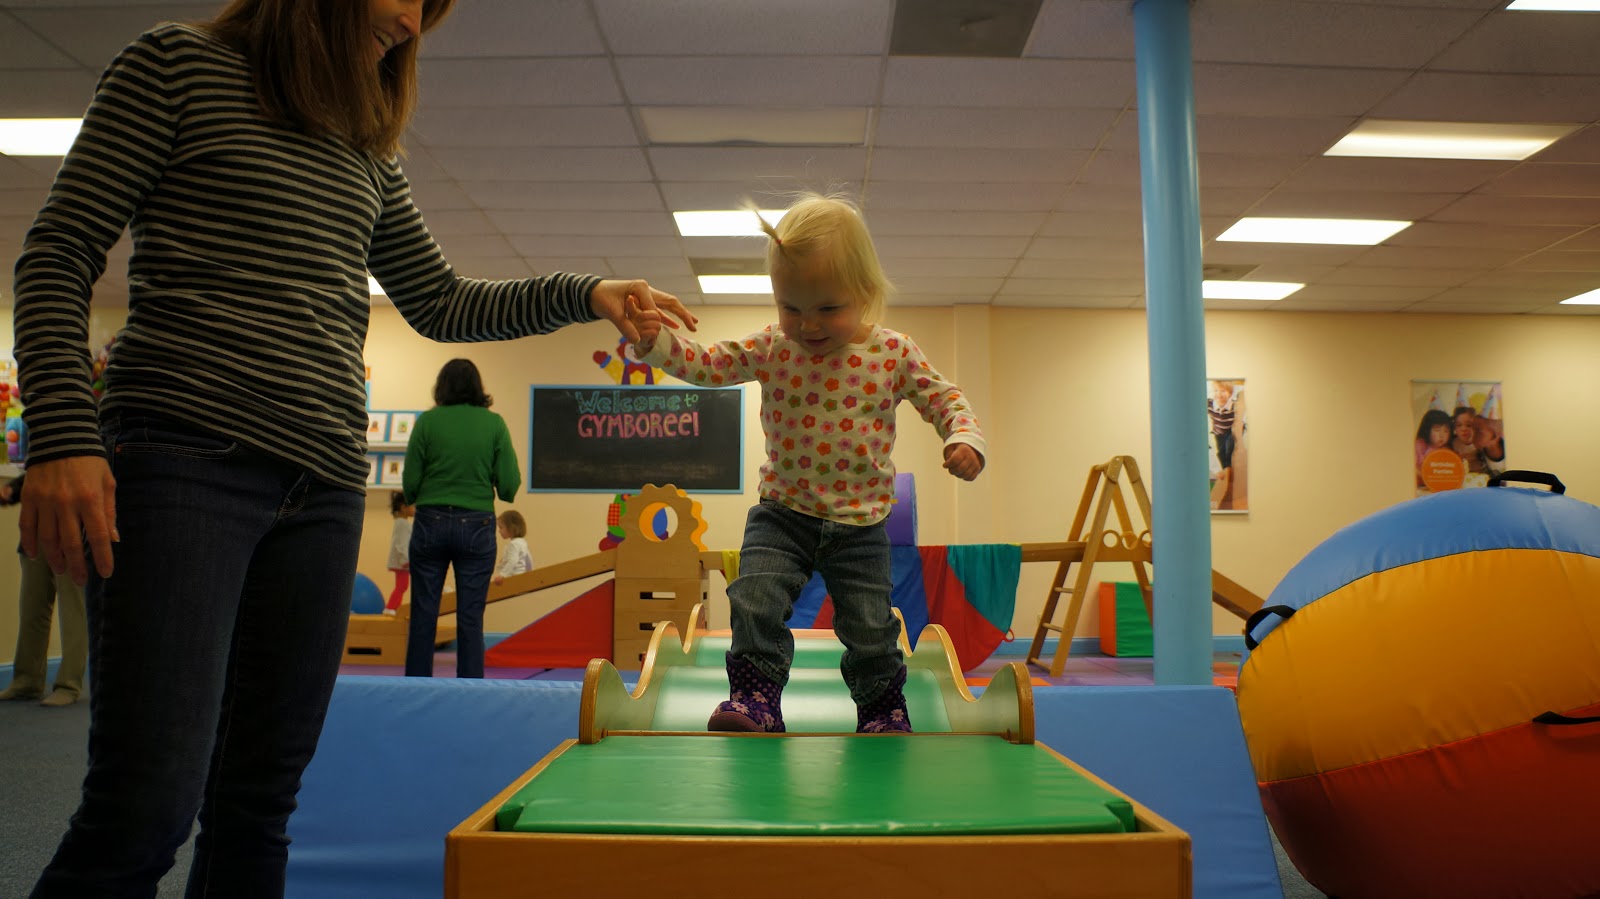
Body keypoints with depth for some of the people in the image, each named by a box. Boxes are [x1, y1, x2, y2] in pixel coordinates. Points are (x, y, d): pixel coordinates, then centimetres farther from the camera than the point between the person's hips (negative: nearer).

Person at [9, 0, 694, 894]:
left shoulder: (369, 151, 20)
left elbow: (442, 302, 25)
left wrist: (581, 294, 12)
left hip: (325, 488, 6)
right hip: (184, 459, -5)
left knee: (261, 799, 9)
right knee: (149, 801, -12)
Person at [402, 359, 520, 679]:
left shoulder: (427, 421, -2)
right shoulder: (494, 423, -1)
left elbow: (410, 482, -3)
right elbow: (509, 485, -4)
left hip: (431, 523, 0)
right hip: (477, 526, 0)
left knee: (423, 614, 8)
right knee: (470, 617, 5)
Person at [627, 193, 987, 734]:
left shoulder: (894, 354, -7)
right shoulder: (770, 349, -4)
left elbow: (944, 400, 1)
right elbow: (704, 364, -5)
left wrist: (963, 438, -18)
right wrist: (654, 342, -21)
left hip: (860, 523, 0)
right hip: (782, 513, 1)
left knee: (870, 627, 7)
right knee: (754, 602, -15)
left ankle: (883, 707, 31)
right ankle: (757, 698, 3)